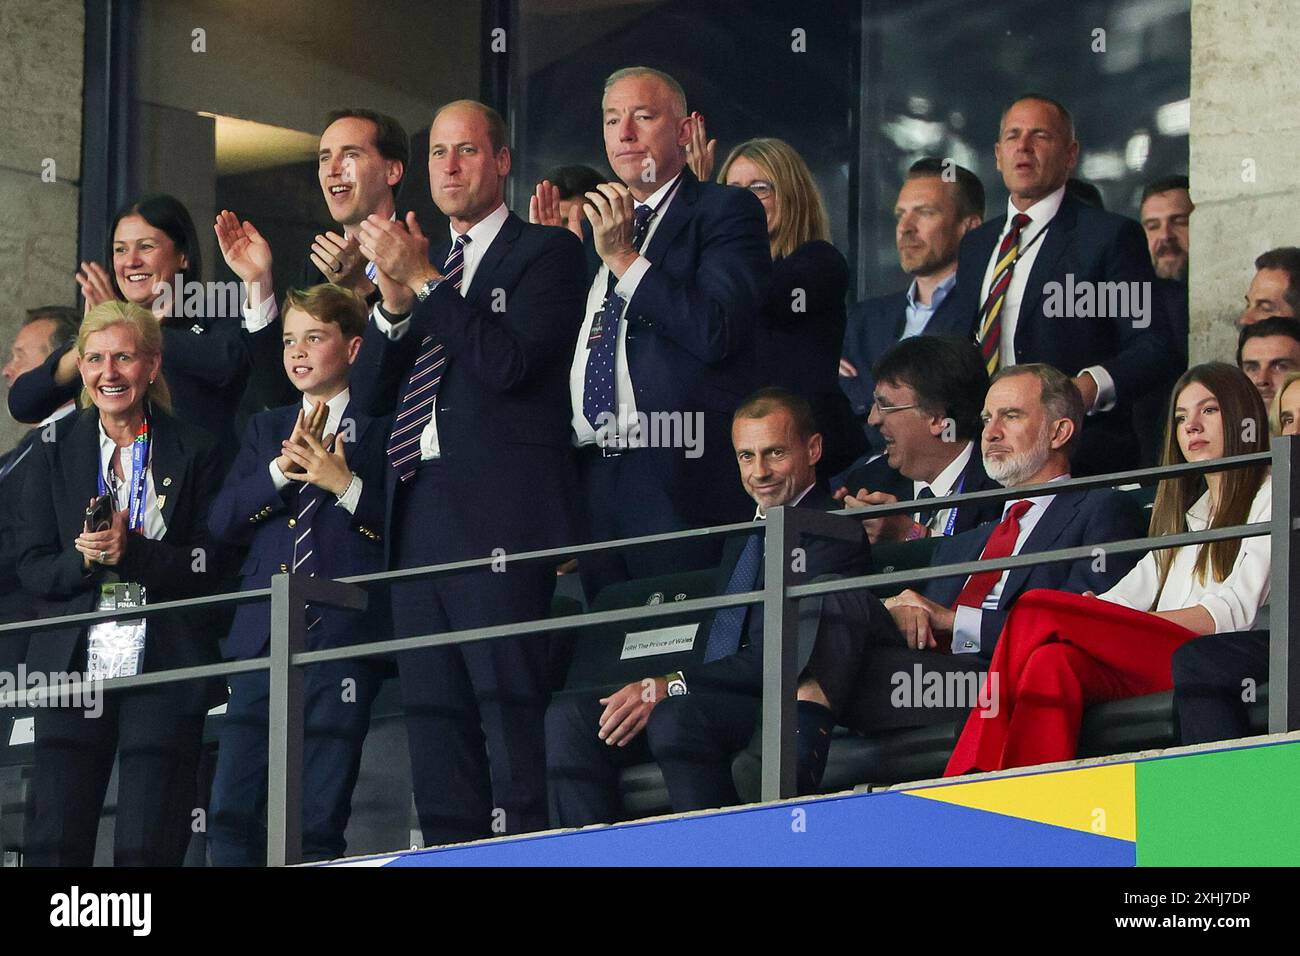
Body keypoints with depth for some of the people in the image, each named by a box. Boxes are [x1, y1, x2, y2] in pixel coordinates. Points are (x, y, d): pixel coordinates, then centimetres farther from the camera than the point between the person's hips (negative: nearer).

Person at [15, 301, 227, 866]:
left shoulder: (193, 452, 4)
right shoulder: (55, 452, 8)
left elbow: (209, 566, -1)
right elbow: (32, 568, 5)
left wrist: (132, 551, -16)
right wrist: (81, 560, -16)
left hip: (164, 668, -1)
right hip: (73, 665, 2)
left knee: (148, 850, -4)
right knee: (53, 844, -5)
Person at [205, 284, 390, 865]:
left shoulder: (379, 431, 5)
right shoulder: (266, 430, 21)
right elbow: (221, 521, 9)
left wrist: (345, 484, -13)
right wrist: (281, 470, -4)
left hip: (343, 639, -5)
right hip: (263, 638, 5)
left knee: (319, 822, -6)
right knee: (229, 812, -3)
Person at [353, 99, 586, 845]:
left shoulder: (547, 253, 2)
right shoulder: (414, 260, 22)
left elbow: (508, 360, -13)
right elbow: (370, 392, 15)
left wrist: (422, 282, -13)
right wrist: (395, 301, -2)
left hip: (500, 515, -7)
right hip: (421, 516, 7)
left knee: (512, 713, -12)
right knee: (434, 720, 5)